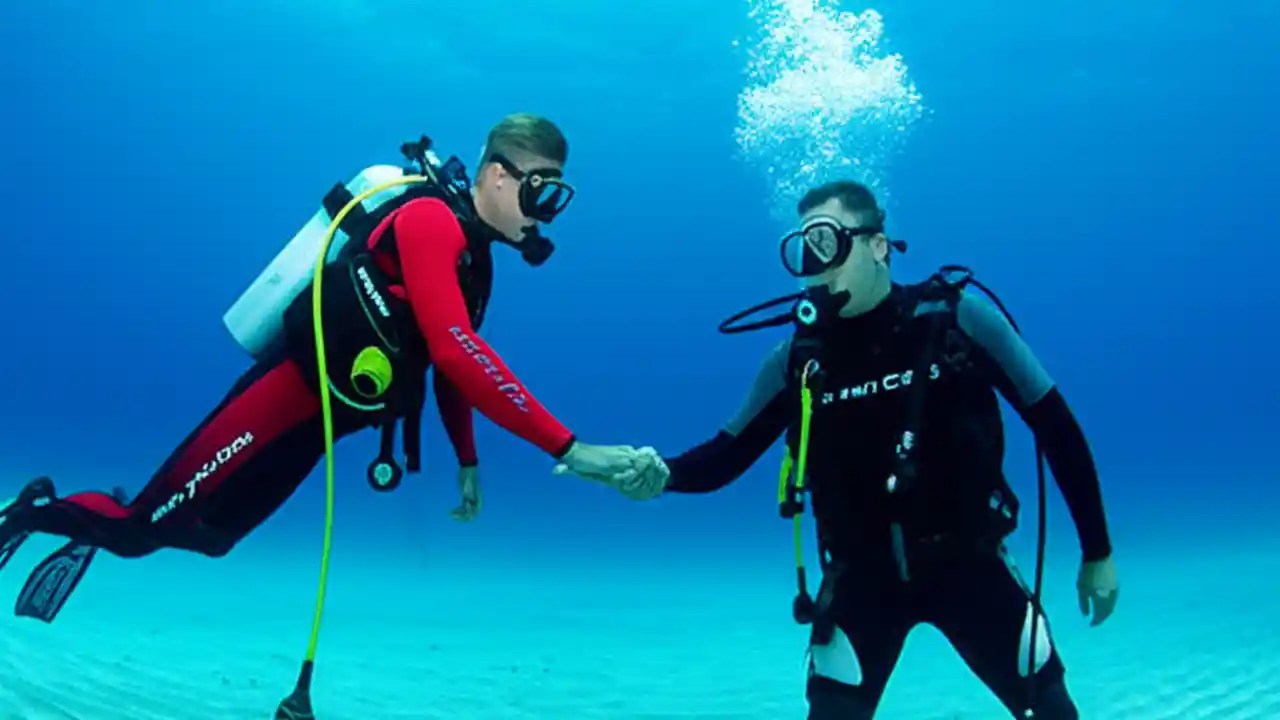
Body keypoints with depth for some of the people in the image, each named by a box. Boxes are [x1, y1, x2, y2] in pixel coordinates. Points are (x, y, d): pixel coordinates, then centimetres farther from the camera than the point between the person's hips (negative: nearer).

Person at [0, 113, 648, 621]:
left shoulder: (474, 257, 10)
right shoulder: (431, 219, -20)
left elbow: (453, 362, 19)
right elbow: (456, 351, -33)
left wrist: (467, 462, 14)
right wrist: (567, 448, -35)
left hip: (319, 414, 9)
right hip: (287, 392, -9)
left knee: (208, 537, 21)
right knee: (142, 527, 4)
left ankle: (105, 522, 43)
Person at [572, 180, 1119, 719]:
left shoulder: (957, 317, -13)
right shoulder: (797, 359, -9)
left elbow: (1055, 427, -5)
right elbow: (726, 456, -3)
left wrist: (1097, 552, -1)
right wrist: (663, 474, -26)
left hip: (967, 562, 0)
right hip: (863, 575, 0)